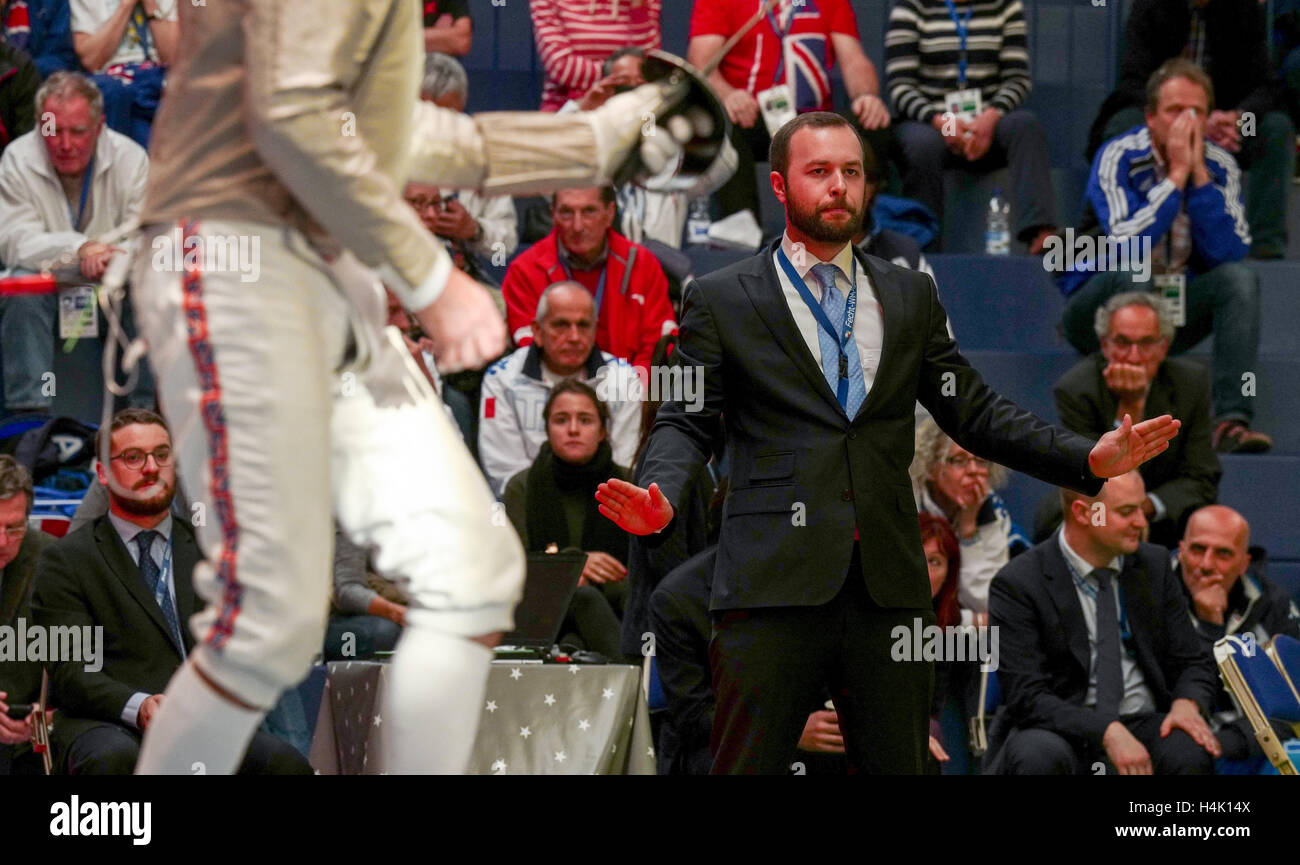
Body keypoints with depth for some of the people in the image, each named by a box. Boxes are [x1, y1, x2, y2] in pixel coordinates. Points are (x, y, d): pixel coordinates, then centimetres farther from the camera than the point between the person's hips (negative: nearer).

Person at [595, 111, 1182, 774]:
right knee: (749, 768, -5)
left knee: (900, 765, 3)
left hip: (890, 588, 3)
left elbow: (974, 412, 16)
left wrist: (1089, 459, 2)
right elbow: (687, 422, 4)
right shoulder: (721, 300, 9)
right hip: (772, 587, -3)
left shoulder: (910, 297, 18)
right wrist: (660, 496, -19)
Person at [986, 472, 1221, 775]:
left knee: (1190, 753, -30)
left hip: (1141, 726, 3)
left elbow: (1194, 662, 12)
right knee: (1037, 756, -37)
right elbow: (1028, 696, -15)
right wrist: (1107, 731, -30)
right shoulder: (1018, 584, -8)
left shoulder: (1154, 566, 7)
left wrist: (1187, 703, -13)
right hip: (1060, 731, -3)